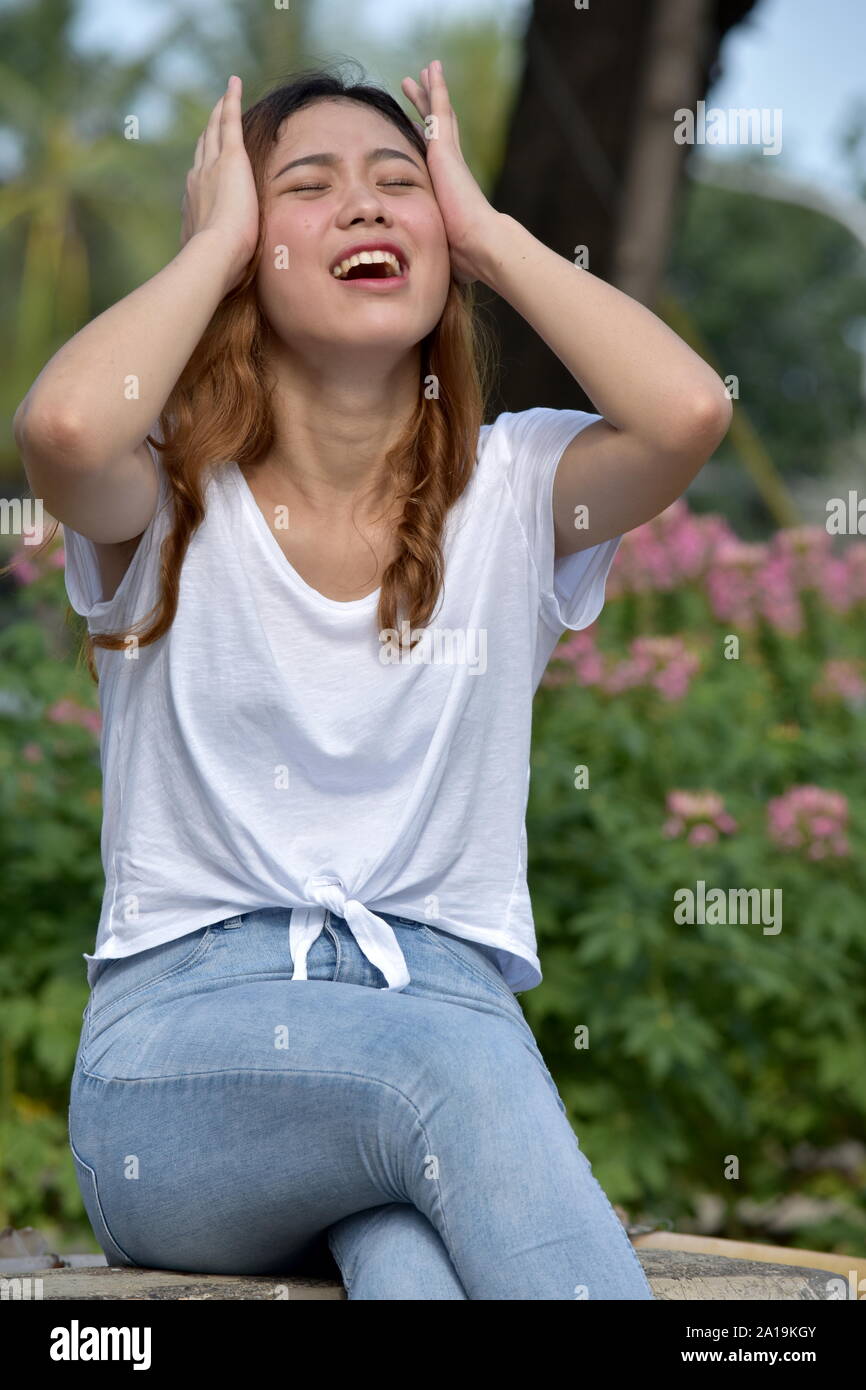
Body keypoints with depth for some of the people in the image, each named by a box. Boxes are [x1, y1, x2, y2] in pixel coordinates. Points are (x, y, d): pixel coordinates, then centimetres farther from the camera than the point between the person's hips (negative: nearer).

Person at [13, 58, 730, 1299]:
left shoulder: (511, 489, 9)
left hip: (449, 1005, 1)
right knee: (453, 1070, -36)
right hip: (185, 1050, -1)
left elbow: (688, 410, -13)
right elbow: (64, 426, -21)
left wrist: (489, 230, 1)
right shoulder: (174, 500, 5)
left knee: (403, 1254, -37)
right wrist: (213, 240, -2)